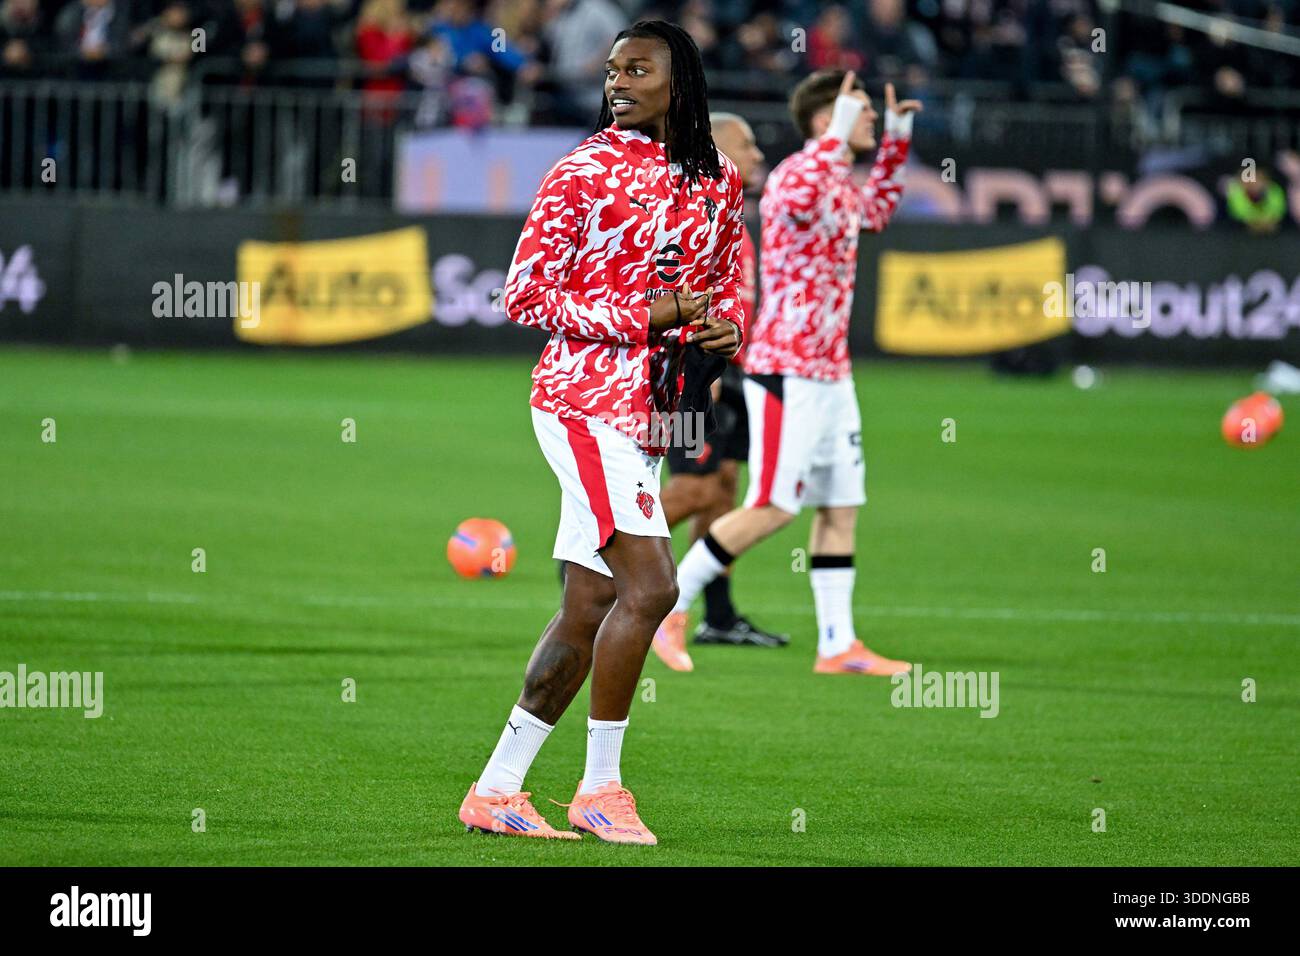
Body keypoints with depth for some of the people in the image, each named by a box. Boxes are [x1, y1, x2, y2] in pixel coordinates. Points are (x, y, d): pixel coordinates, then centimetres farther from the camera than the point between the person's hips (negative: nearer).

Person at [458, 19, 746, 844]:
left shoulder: (720, 182, 12)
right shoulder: (584, 172, -6)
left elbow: (731, 282, 24)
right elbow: (526, 295, -8)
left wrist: (727, 326, -1)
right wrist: (644, 315, -16)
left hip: (646, 412, 7)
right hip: (589, 395, -7)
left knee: (590, 607, 8)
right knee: (649, 586, -16)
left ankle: (496, 790, 15)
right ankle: (601, 788, -5)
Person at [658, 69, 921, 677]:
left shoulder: (842, 187, 15)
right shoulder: (796, 175, -14)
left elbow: (877, 212, 39)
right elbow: (794, 199, -40)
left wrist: (896, 142, 29)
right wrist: (838, 137, -34)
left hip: (831, 373, 9)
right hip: (787, 371, -9)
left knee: (840, 507, 7)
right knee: (773, 507, -11)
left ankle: (838, 645, 10)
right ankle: (669, 602, -1)